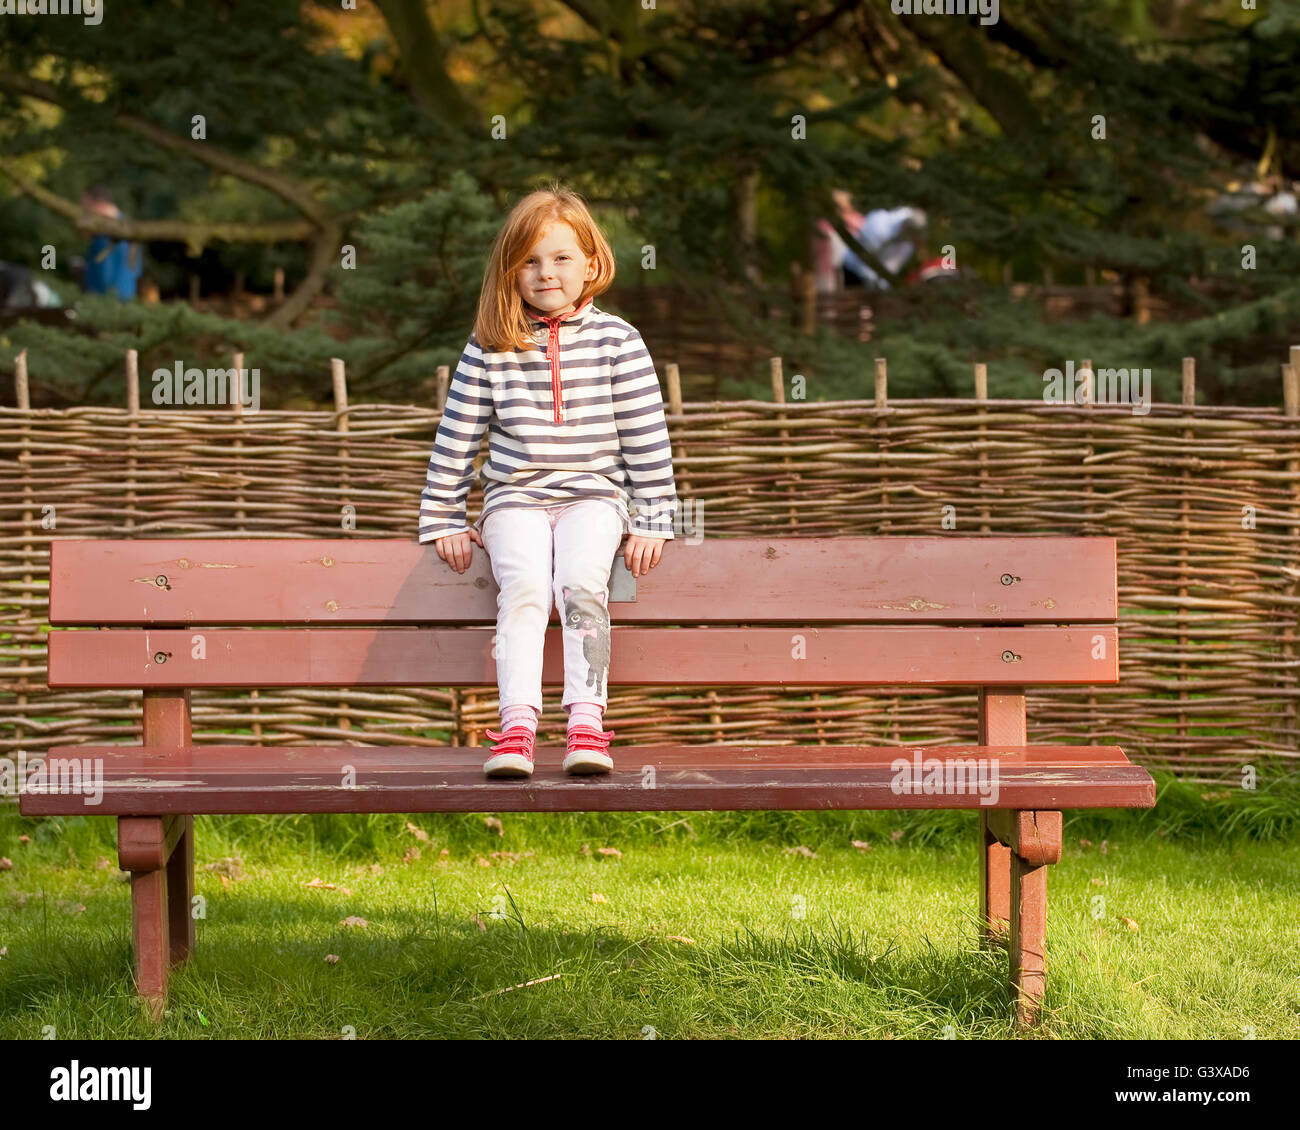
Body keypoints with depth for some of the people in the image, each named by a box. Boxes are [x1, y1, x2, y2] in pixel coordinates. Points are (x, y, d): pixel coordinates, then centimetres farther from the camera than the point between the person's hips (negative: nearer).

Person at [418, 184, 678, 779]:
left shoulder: (616, 340, 4)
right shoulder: (489, 347, 5)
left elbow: (647, 438, 5)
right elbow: (456, 438, 11)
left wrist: (652, 523, 2)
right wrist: (444, 521, 10)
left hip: (595, 494, 0)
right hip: (515, 496, 0)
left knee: (581, 584, -29)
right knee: (523, 585, -28)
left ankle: (586, 720, -32)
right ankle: (517, 725, -37)